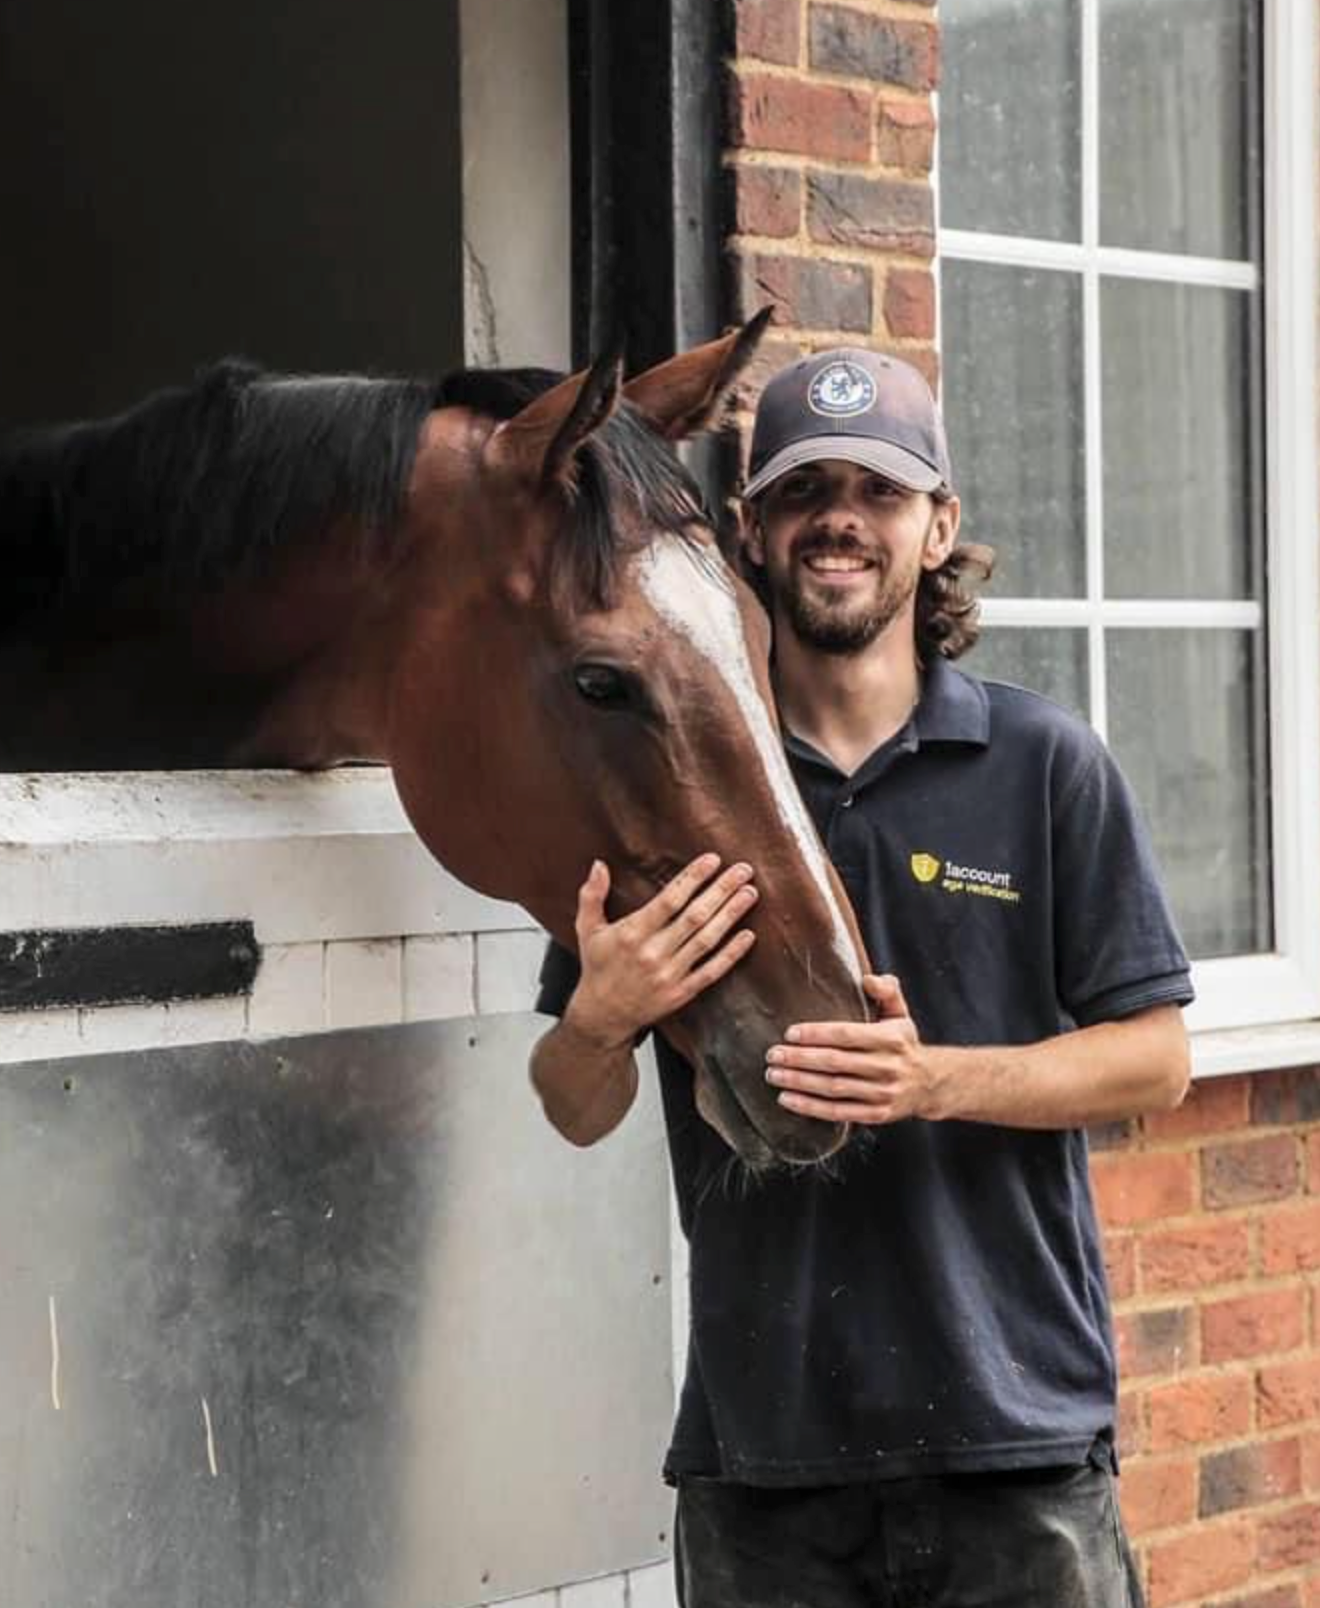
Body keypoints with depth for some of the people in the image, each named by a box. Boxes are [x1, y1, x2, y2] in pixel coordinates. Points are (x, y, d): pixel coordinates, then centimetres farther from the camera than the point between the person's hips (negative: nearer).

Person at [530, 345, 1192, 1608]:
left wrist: (936, 1078, -17)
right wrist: (599, 1020, -16)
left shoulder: (1049, 767, 0)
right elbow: (580, 1113, 7)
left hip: (1020, 1423, -1)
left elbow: (1153, 1058, -1)